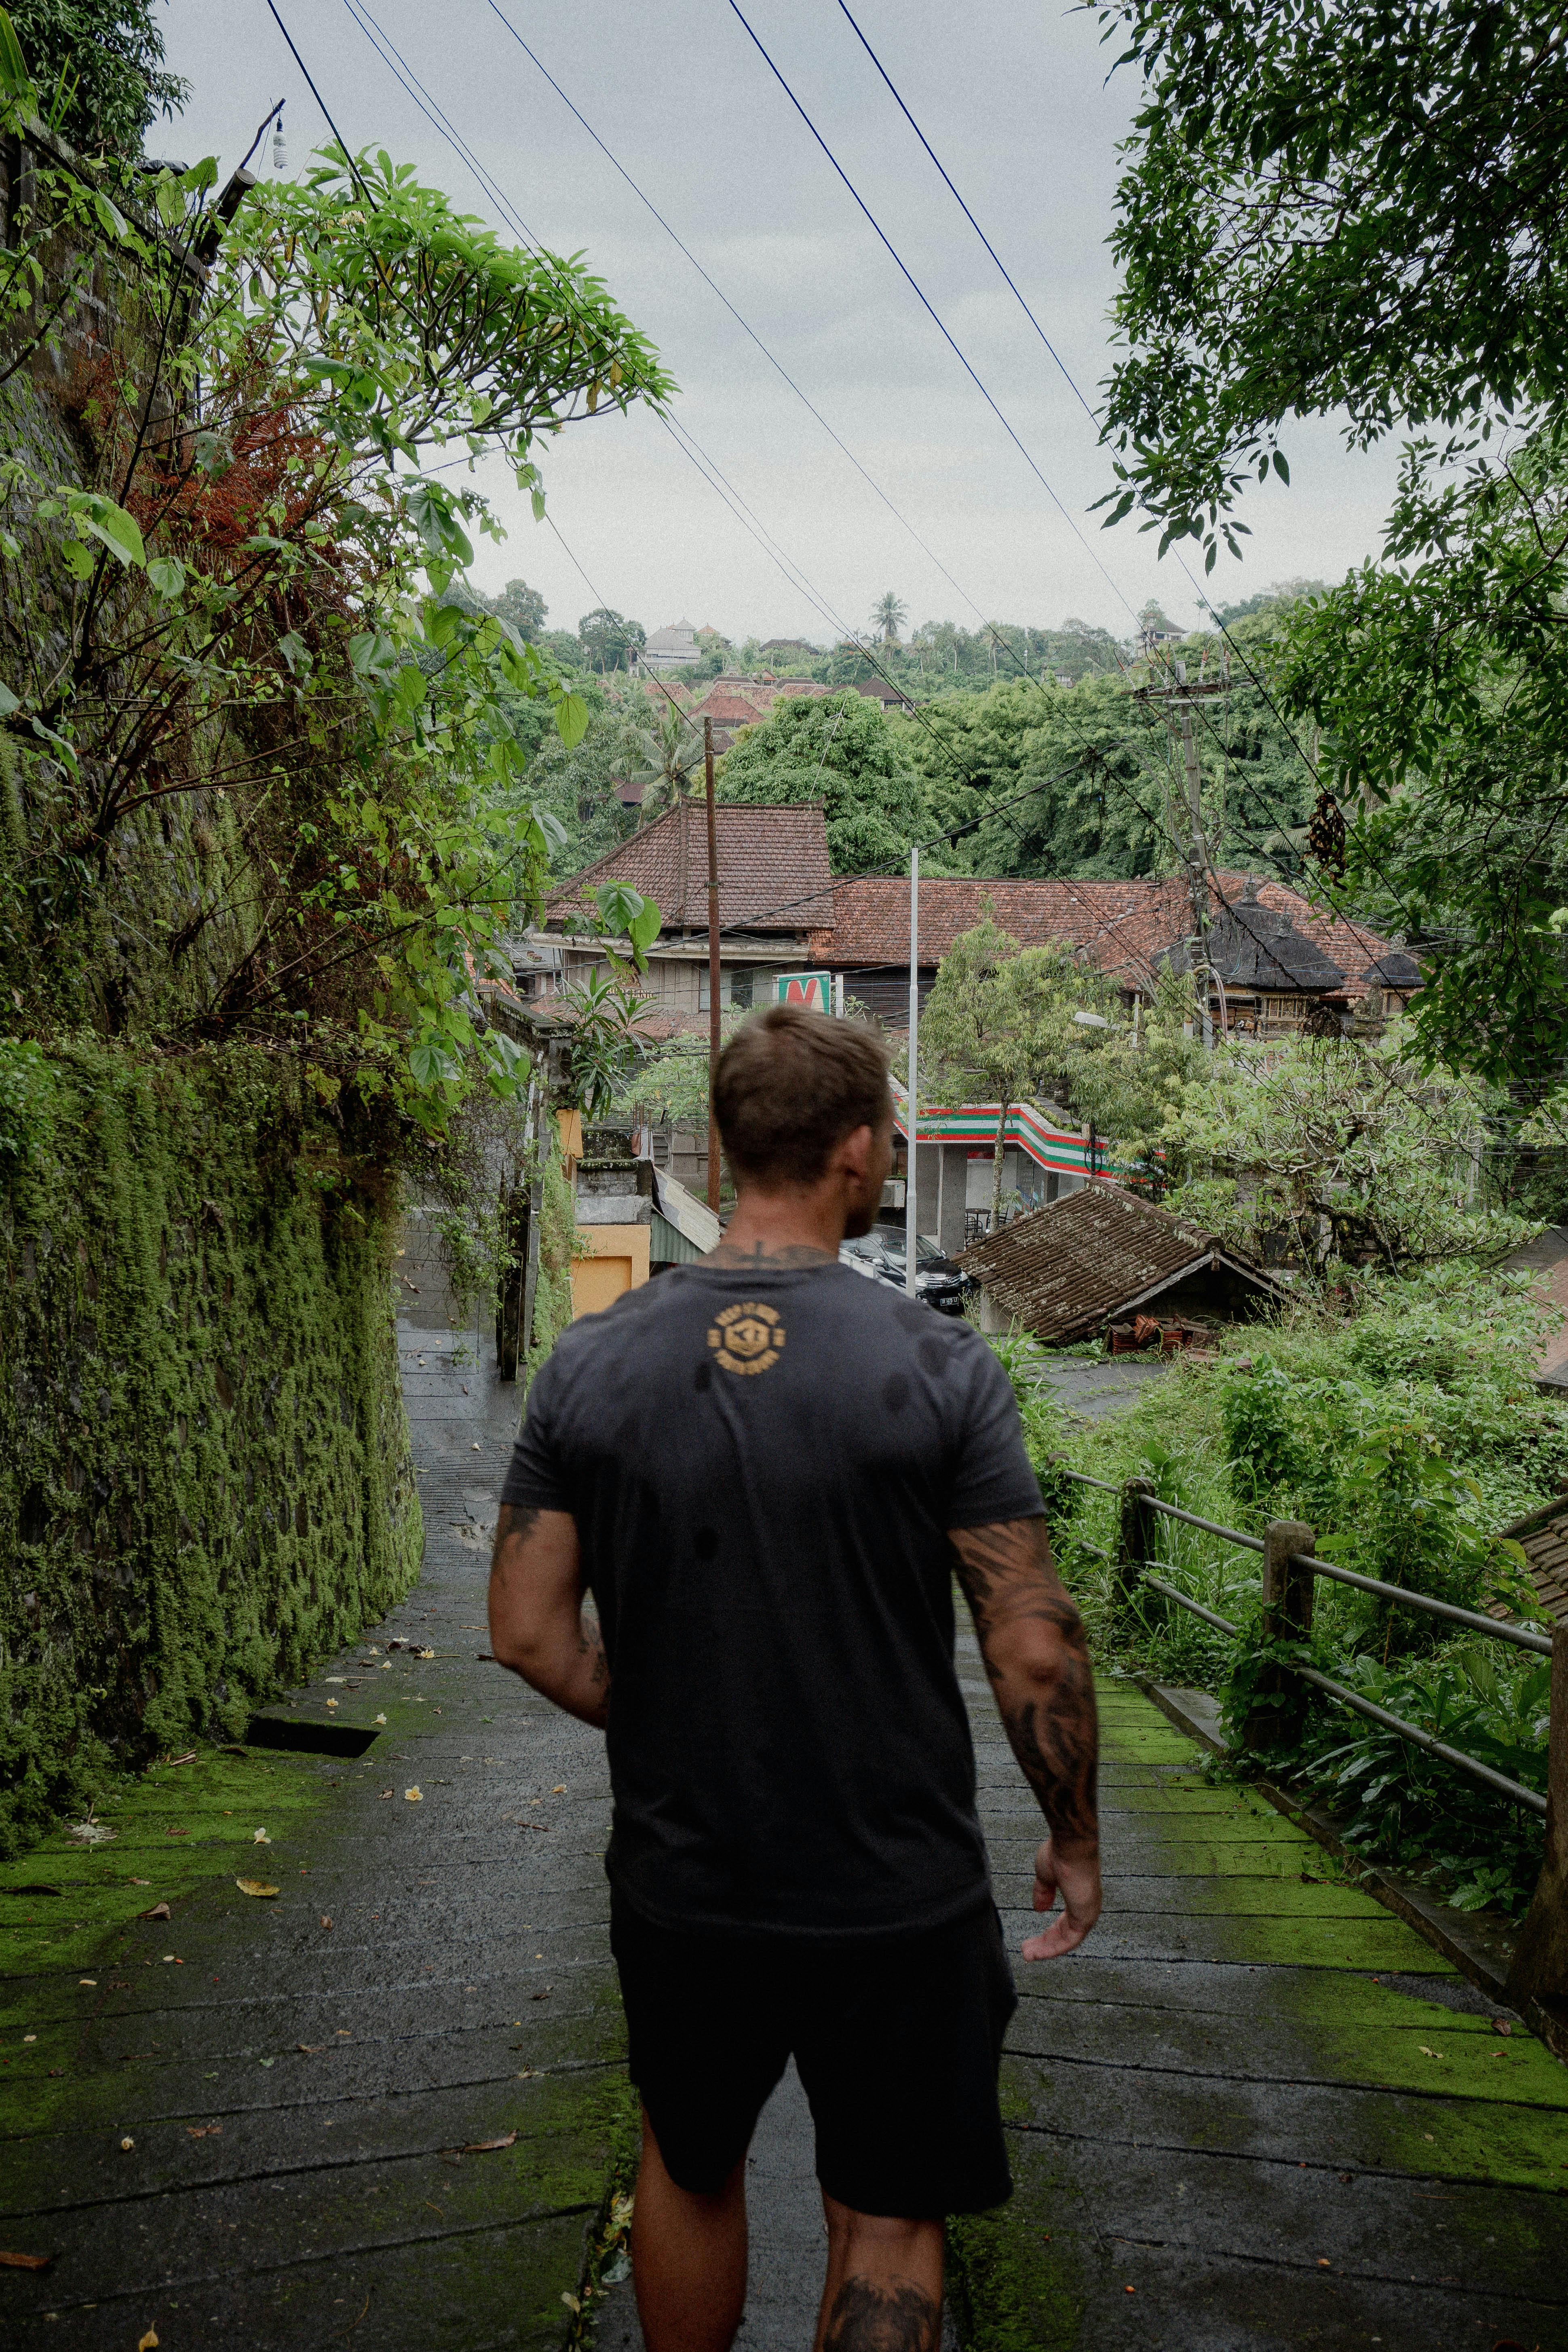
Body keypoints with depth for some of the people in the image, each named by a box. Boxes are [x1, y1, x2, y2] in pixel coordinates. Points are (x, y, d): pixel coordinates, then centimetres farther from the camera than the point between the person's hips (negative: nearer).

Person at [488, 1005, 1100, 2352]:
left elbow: (529, 1630, -4)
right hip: (898, 1898, -3)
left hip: (679, 1885, 3)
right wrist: (1076, 1840, 1)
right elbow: (1035, 1649, -14)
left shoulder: (593, 1363, -7)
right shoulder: (939, 1369, -15)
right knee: (889, 2220, 17)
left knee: (689, 2171, 27)